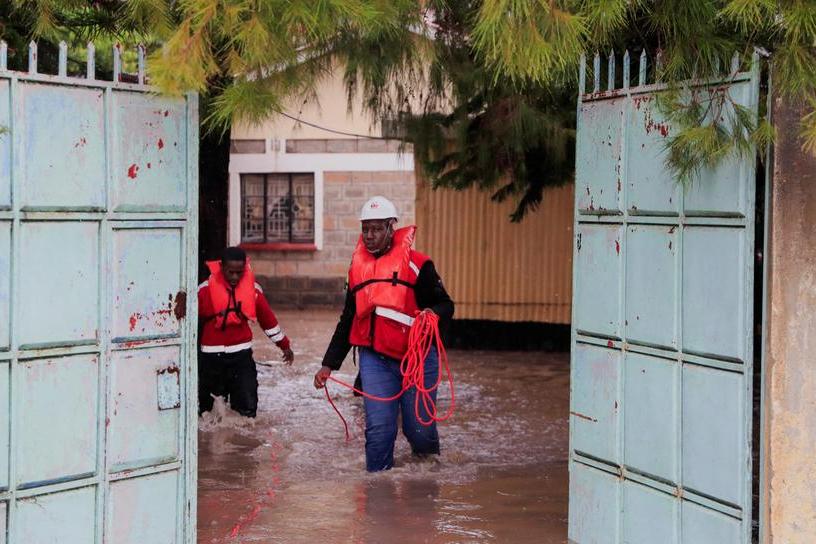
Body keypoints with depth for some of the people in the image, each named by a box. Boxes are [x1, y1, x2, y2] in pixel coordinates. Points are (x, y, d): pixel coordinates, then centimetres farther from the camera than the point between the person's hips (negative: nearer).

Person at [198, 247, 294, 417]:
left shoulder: (253, 289, 0)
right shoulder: (206, 289, -9)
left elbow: (268, 318, 12)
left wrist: (284, 345, 19)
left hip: (241, 355, 1)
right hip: (211, 356, -1)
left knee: (247, 409, -3)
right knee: (209, 411, 8)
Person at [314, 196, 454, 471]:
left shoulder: (415, 262, -3)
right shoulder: (357, 267, 14)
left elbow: (444, 304, -2)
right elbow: (348, 320, 22)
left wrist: (434, 313, -27)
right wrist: (329, 364, 19)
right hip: (374, 358, 3)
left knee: (420, 430, 3)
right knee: (379, 429, -8)